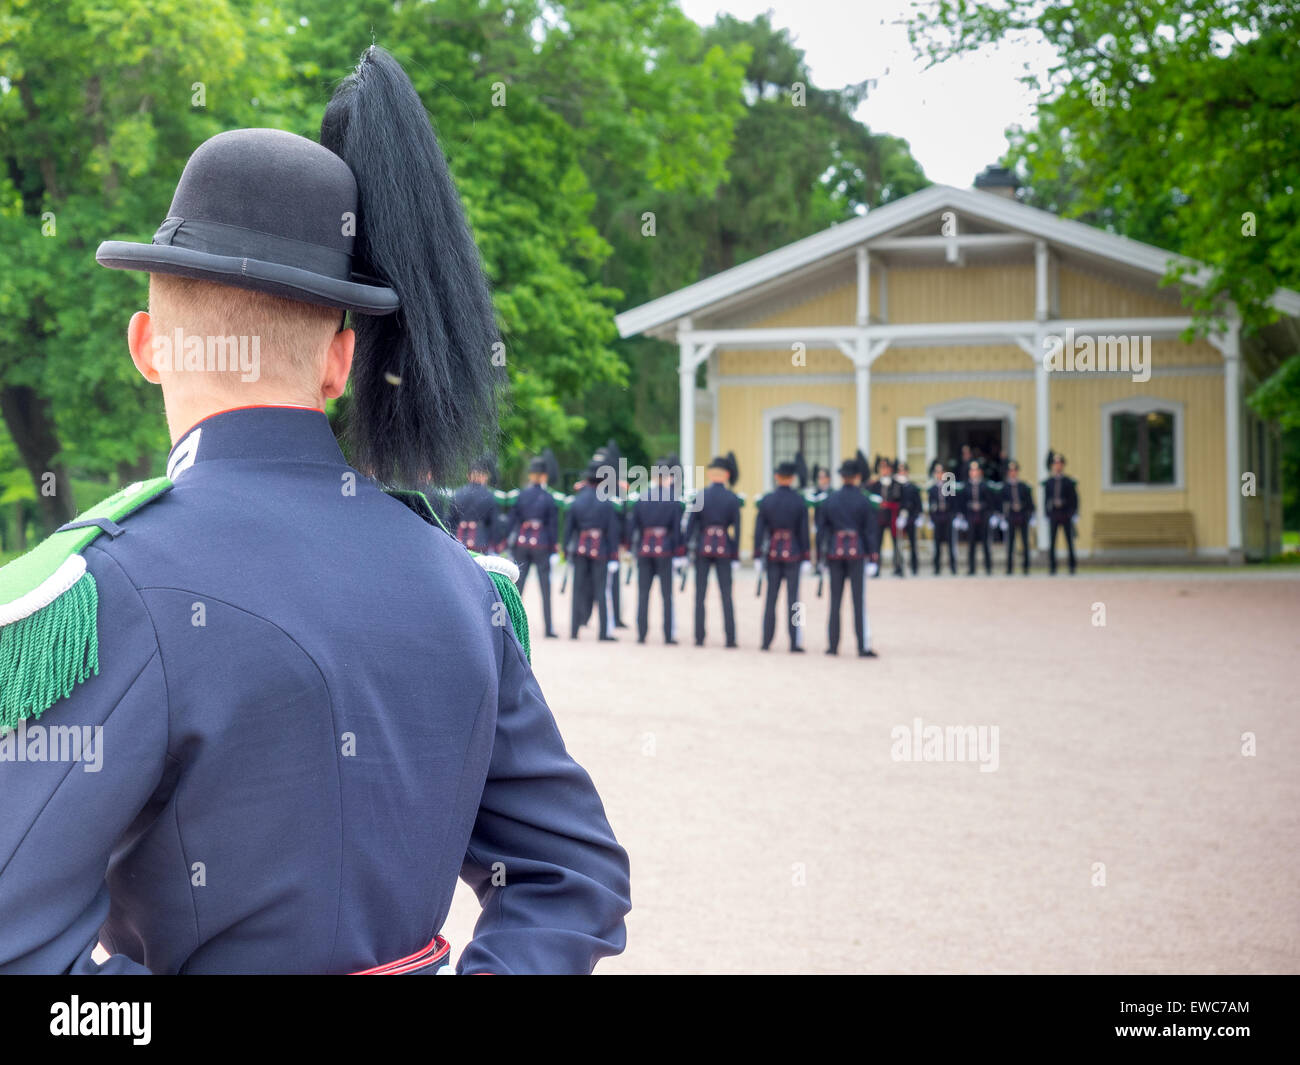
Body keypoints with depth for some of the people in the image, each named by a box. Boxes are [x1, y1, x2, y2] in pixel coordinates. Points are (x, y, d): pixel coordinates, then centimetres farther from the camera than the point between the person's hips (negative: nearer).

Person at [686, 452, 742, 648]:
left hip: (703, 545, 0)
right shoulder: (732, 498, -4)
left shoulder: (701, 495, -4)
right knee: (726, 595, 4)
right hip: (723, 547, 0)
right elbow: (736, 528, -2)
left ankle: (699, 637, 4)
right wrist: (735, 554, 4)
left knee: (700, 595, 6)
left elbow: (691, 523, -3)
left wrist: (686, 547, 3)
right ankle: (730, 638, 1)